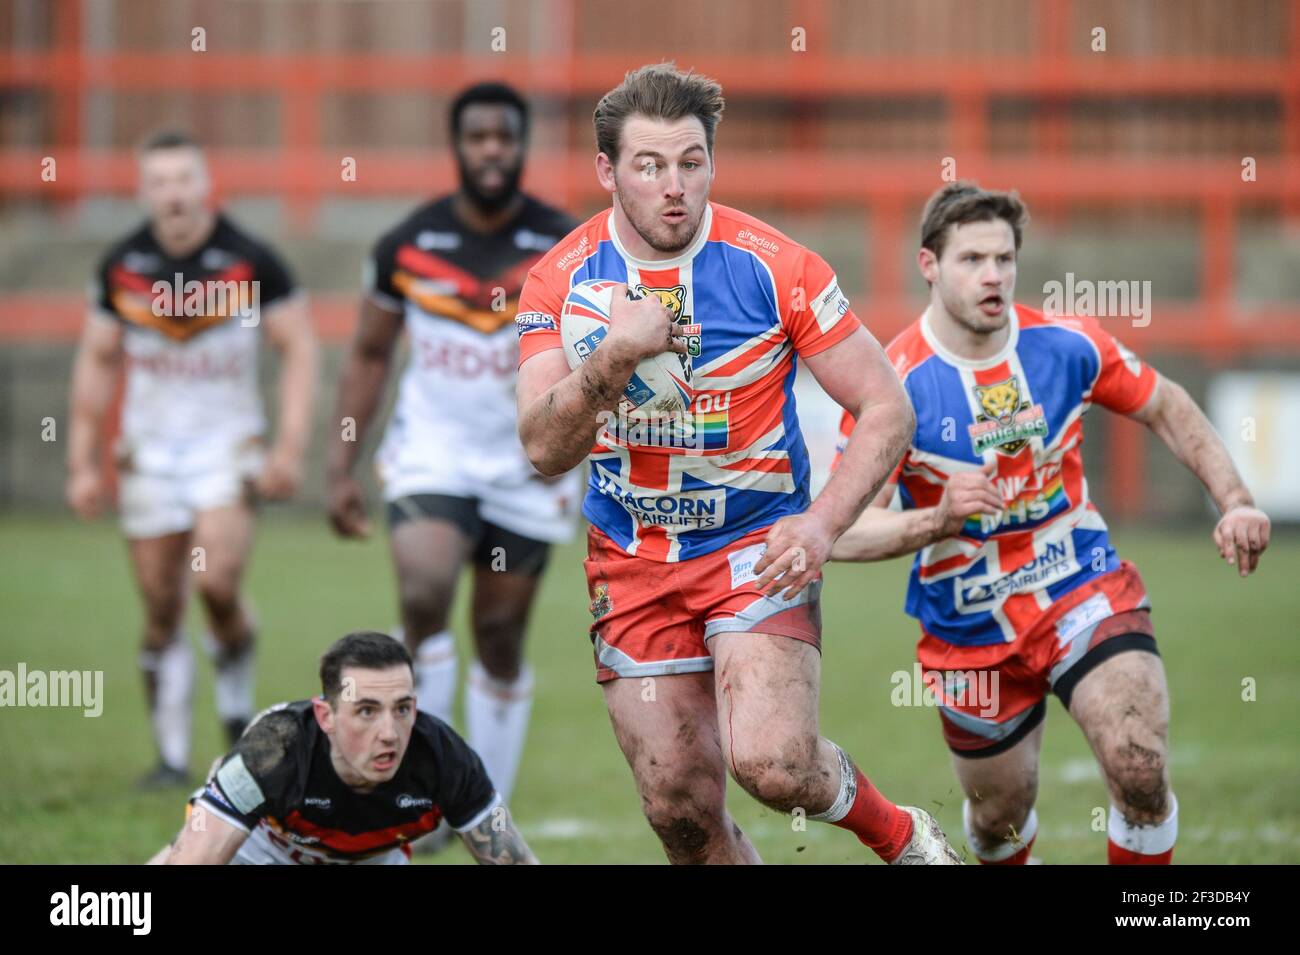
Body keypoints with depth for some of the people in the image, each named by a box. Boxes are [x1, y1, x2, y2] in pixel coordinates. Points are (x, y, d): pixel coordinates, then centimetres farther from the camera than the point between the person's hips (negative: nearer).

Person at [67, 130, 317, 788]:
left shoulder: (249, 262, -8)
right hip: (149, 448, 3)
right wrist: (83, 461, 8)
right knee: (161, 607, 1)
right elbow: (96, 361, 10)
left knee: (215, 581, -20)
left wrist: (290, 446, -11)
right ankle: (171, 754, 10)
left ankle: (237, 704, 7)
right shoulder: (121, 266, 0)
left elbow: (298, 346, -3)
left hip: (227, 441, -3)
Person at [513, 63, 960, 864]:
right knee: (681, 810, 2)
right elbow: (544, 451, -15)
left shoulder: (776, 267, -13)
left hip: (758, 548, -3)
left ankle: (899, 835, 7)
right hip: (634, 566, 3)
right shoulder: (562, 280, -7)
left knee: (771, 763, -24)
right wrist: (617, 356, -31)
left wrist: (823, 524, -22)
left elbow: (886, 409, -8)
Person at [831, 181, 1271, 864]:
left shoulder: (1068, 346, -8)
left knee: (1138, 768, -22)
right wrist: (937, 521, -36)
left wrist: (1235, 503, 1)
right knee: (1000, 820, 13)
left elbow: (1167, 408, 10)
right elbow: (842, 535, -19)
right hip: (970, 633, 0)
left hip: (1086, 594, 1)